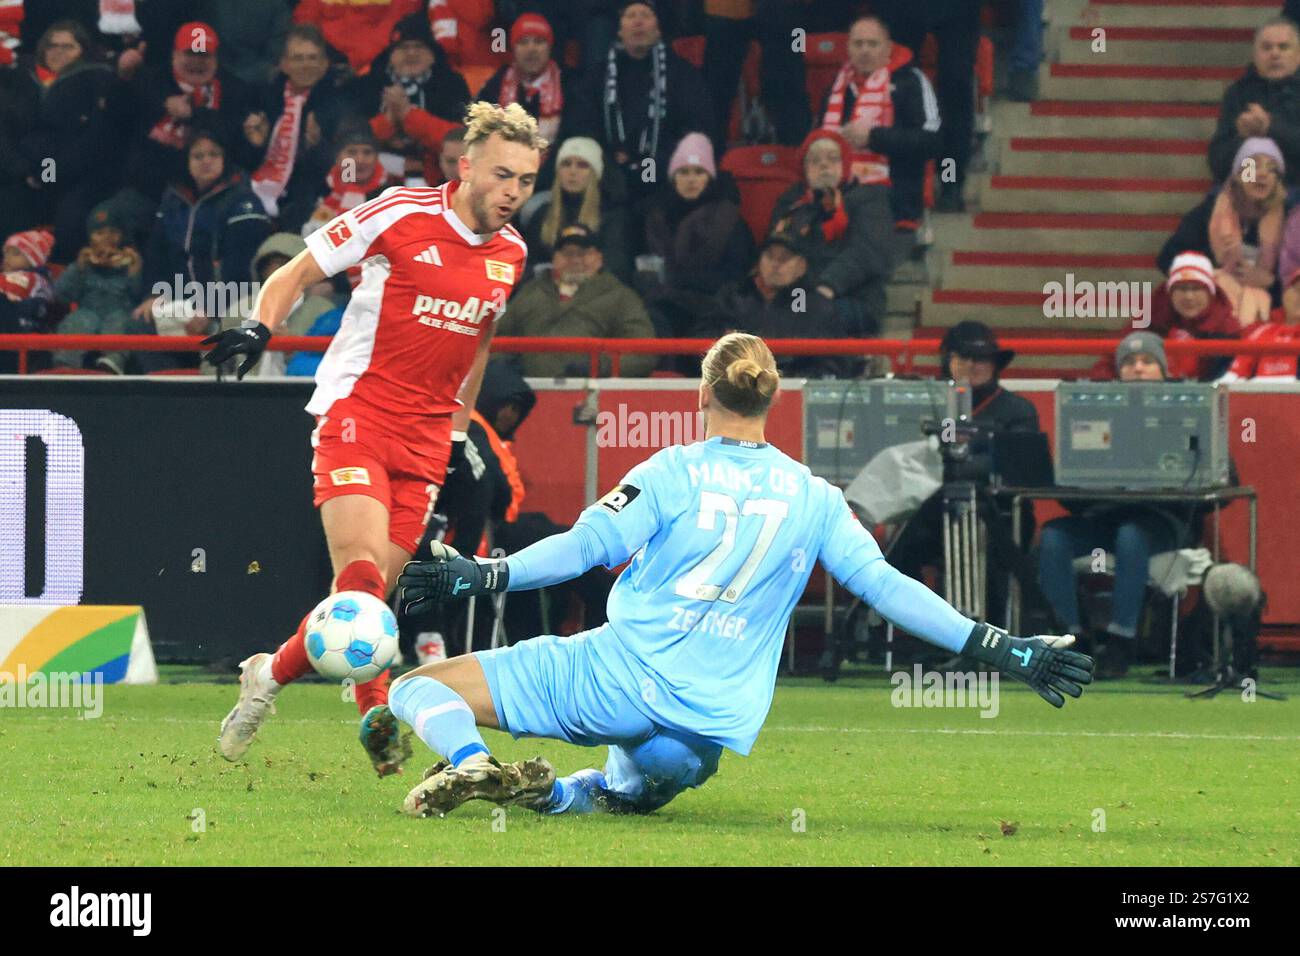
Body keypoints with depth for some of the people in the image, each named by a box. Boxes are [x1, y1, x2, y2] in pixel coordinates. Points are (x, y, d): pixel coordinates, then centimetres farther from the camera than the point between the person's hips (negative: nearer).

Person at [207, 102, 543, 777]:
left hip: (427, 437, 5)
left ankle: (271, 674, 21)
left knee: (369, 593, 1)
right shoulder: (400, 214, -9)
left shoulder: (510, 254, 8)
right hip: (357, 412, -5)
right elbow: (297, 272, -1)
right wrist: (260, 325, -19)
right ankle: (375, 711, -10)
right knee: (362, 572, -21)